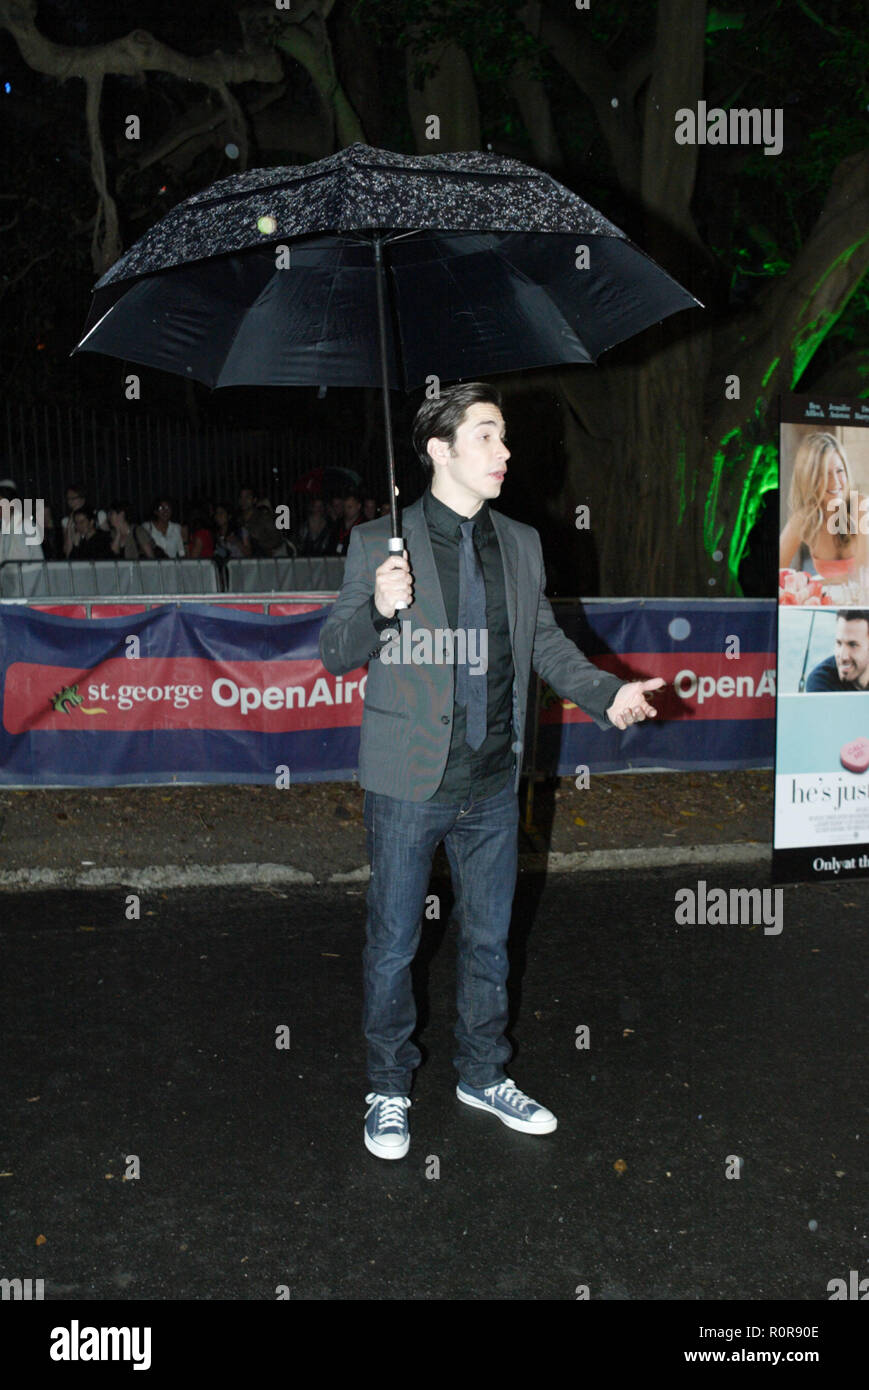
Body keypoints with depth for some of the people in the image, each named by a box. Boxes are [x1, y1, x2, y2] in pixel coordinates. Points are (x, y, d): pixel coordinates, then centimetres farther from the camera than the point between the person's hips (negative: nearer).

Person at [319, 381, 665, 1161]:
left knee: (489, 939, 17)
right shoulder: (378, 542, -7)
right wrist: (379, 608, -25)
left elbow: (547, 641, 11)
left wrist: (606, 693, -5)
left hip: (494, 783, 4)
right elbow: (335, 657, -5)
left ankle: (483, 1076, 38)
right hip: (409, 782, -4)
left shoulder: (522, 544, 6)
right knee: (394, 944, 9)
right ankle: (389, 1089, 30)